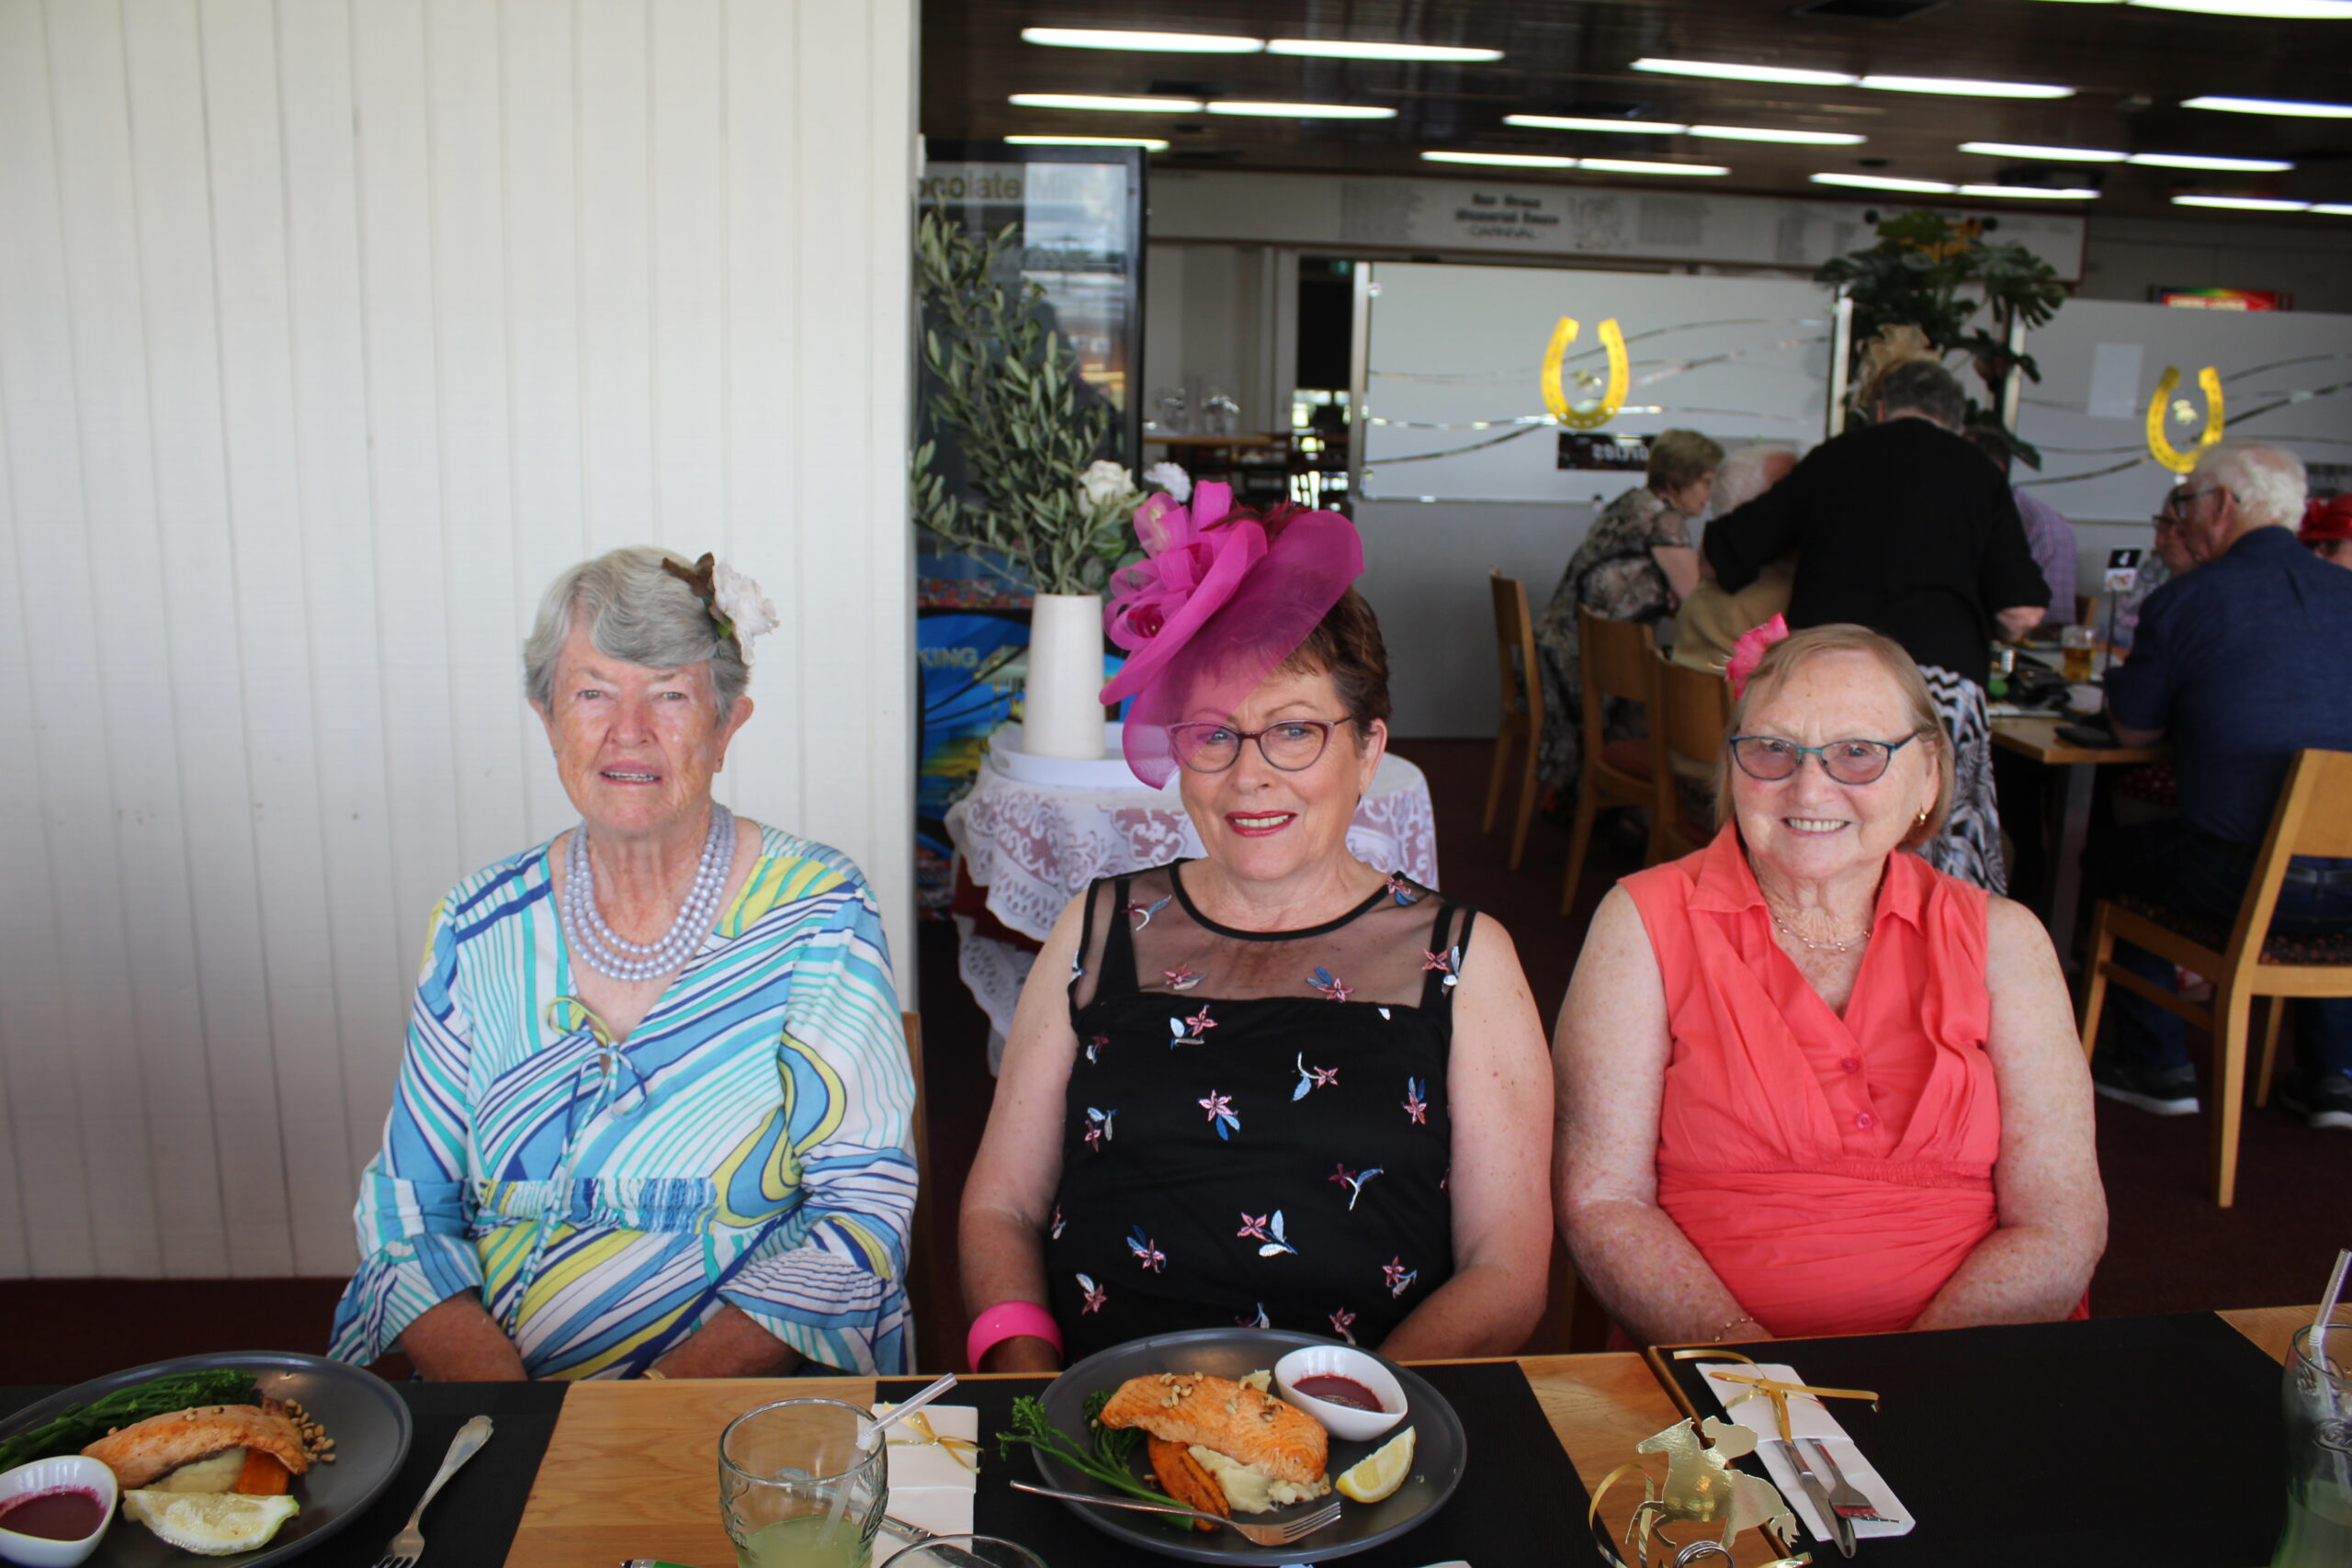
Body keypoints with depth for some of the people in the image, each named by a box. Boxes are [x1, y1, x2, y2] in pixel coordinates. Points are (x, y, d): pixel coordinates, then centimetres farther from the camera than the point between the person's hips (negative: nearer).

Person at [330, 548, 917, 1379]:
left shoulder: (819, 912, -5)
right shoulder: (480, 923, 5)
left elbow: (862, 1212, -8)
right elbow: (407, 1210, 6)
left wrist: (663, 1406, -18)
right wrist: (513, 1422, -10)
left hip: (746, 1410, -3)